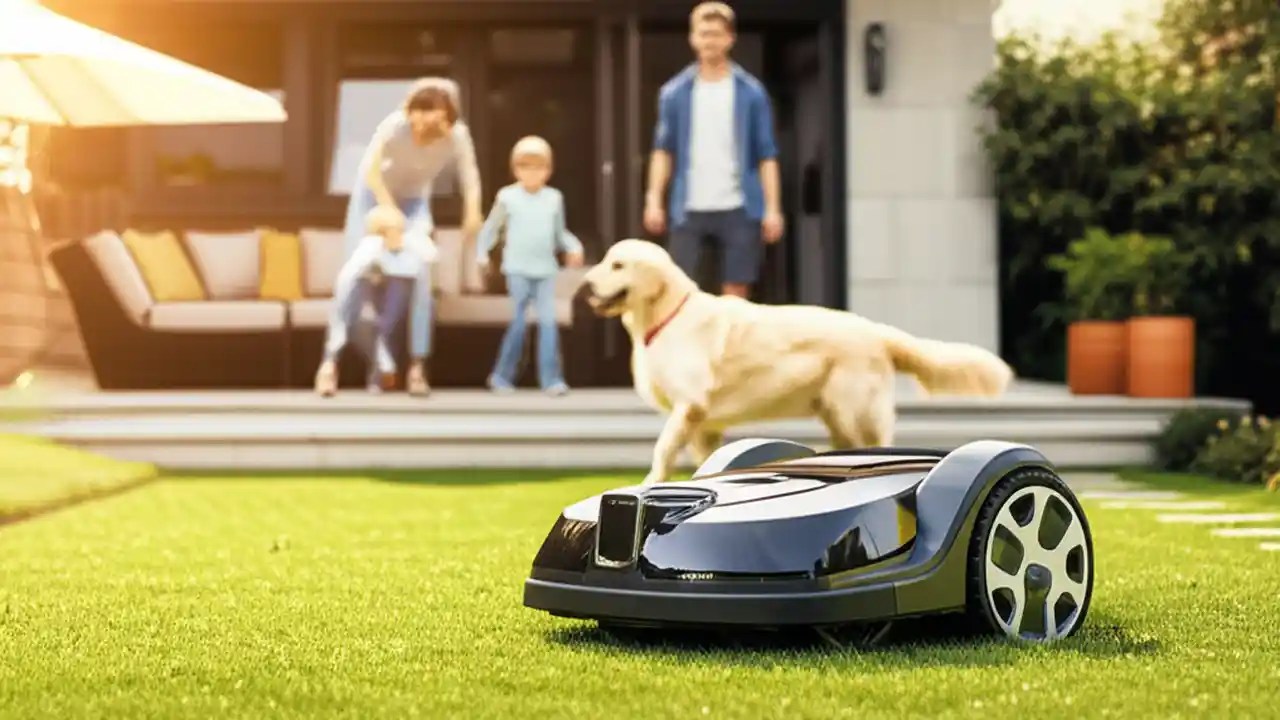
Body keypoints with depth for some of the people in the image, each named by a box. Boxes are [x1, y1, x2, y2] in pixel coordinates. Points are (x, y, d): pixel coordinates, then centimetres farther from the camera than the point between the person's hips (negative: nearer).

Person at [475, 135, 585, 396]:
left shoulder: (554, 198, 8)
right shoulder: (507, 197, 0)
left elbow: (560, 232, 15)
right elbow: (491, 228, 8)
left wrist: (573, 247, -2)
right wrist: (482, 253, -1)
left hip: (545, 270, 3)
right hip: (518, 269, -3)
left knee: (548, 321, -5)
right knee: (518, 323, -3)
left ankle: (551, 378, -4)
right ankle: (502, 377, 11)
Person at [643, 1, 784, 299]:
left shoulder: (751, 92, 3)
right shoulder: (675, 92, 5)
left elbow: (767, 155, 3)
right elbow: (663, 150, 8)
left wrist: (773, 207, -5)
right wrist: (654, 200, -2)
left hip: (738, 208, -1)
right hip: (689, 208, 1)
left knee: (736, 293, 4)